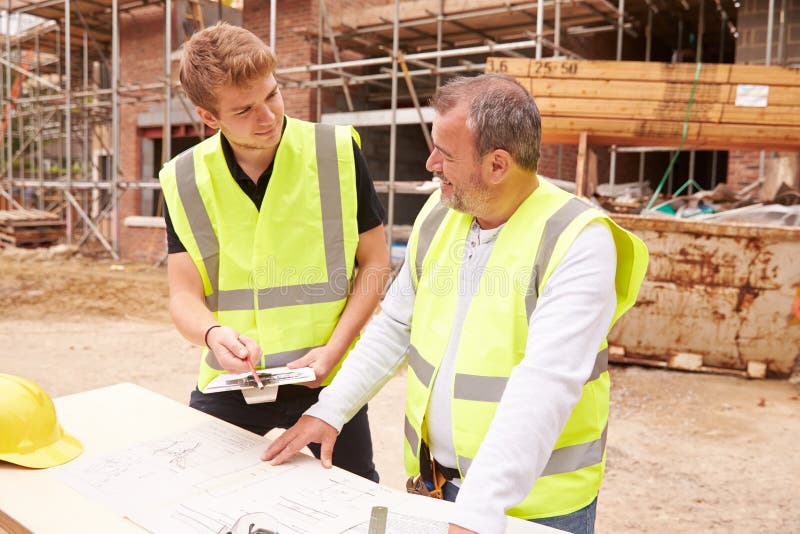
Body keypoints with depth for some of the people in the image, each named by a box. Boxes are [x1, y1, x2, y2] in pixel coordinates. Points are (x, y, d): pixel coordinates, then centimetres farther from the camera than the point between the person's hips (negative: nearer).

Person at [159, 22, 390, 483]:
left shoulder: (338, 154, -9)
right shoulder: (185, 180, -4)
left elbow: (375, 263, -2)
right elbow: (184, 295, -2)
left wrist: (334, 348, -13)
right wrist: (213, 334, -24)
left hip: (328, 378, -1)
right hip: (228, 382, 2)